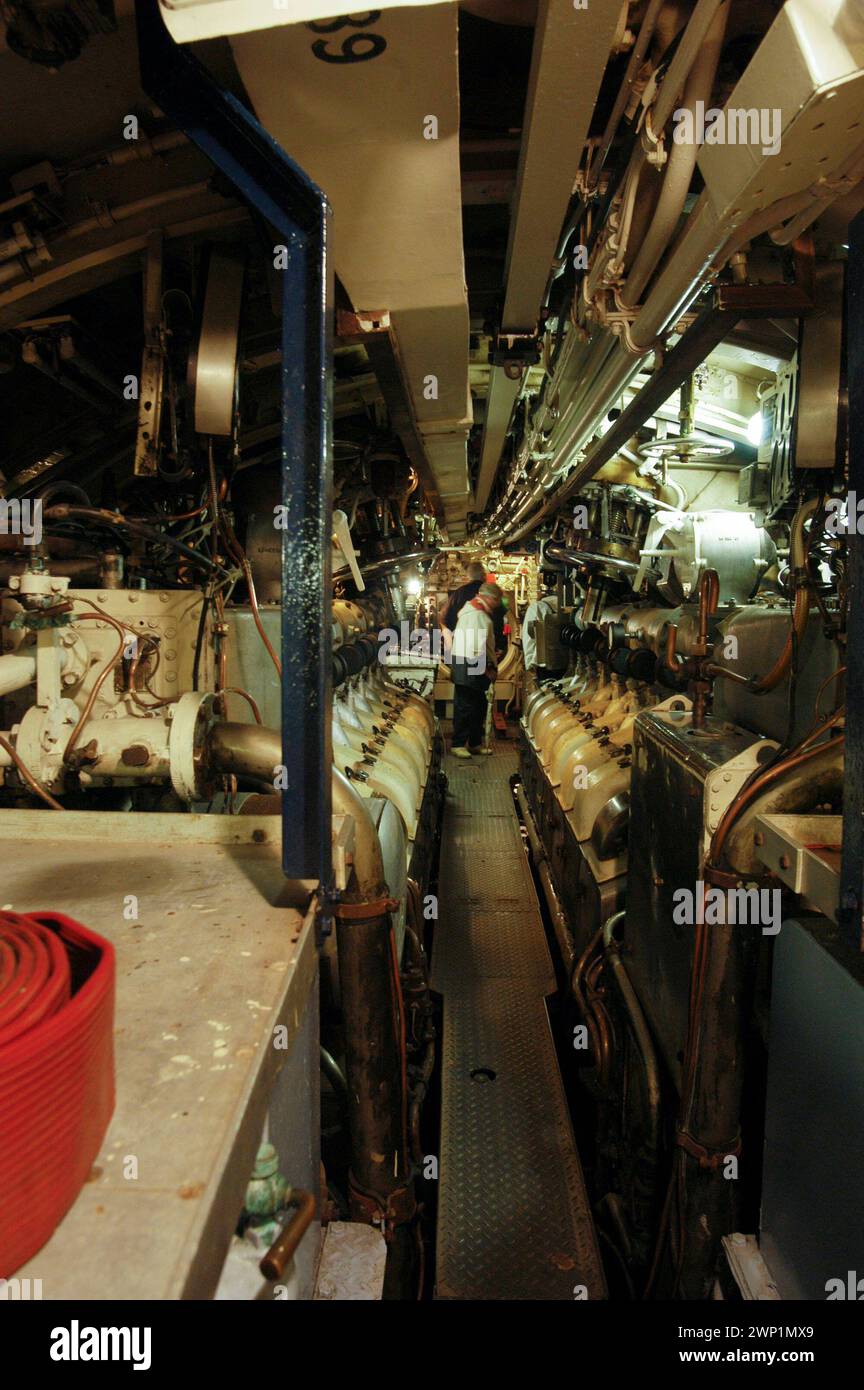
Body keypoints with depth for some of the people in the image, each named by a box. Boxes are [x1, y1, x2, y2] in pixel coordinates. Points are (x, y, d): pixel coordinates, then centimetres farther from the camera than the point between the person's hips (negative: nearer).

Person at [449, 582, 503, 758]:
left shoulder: (479, 613, 17)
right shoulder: (476, 615, -17)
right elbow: (476, 648, -23)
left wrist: (491, 665, 12)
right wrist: (486, 668, -15)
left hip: (476, 669, 11)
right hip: (468, 668, -11)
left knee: (479, 707, 15)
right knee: (465, 707, -5)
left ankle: (475, 743, 24)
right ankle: (458, 744, 3)